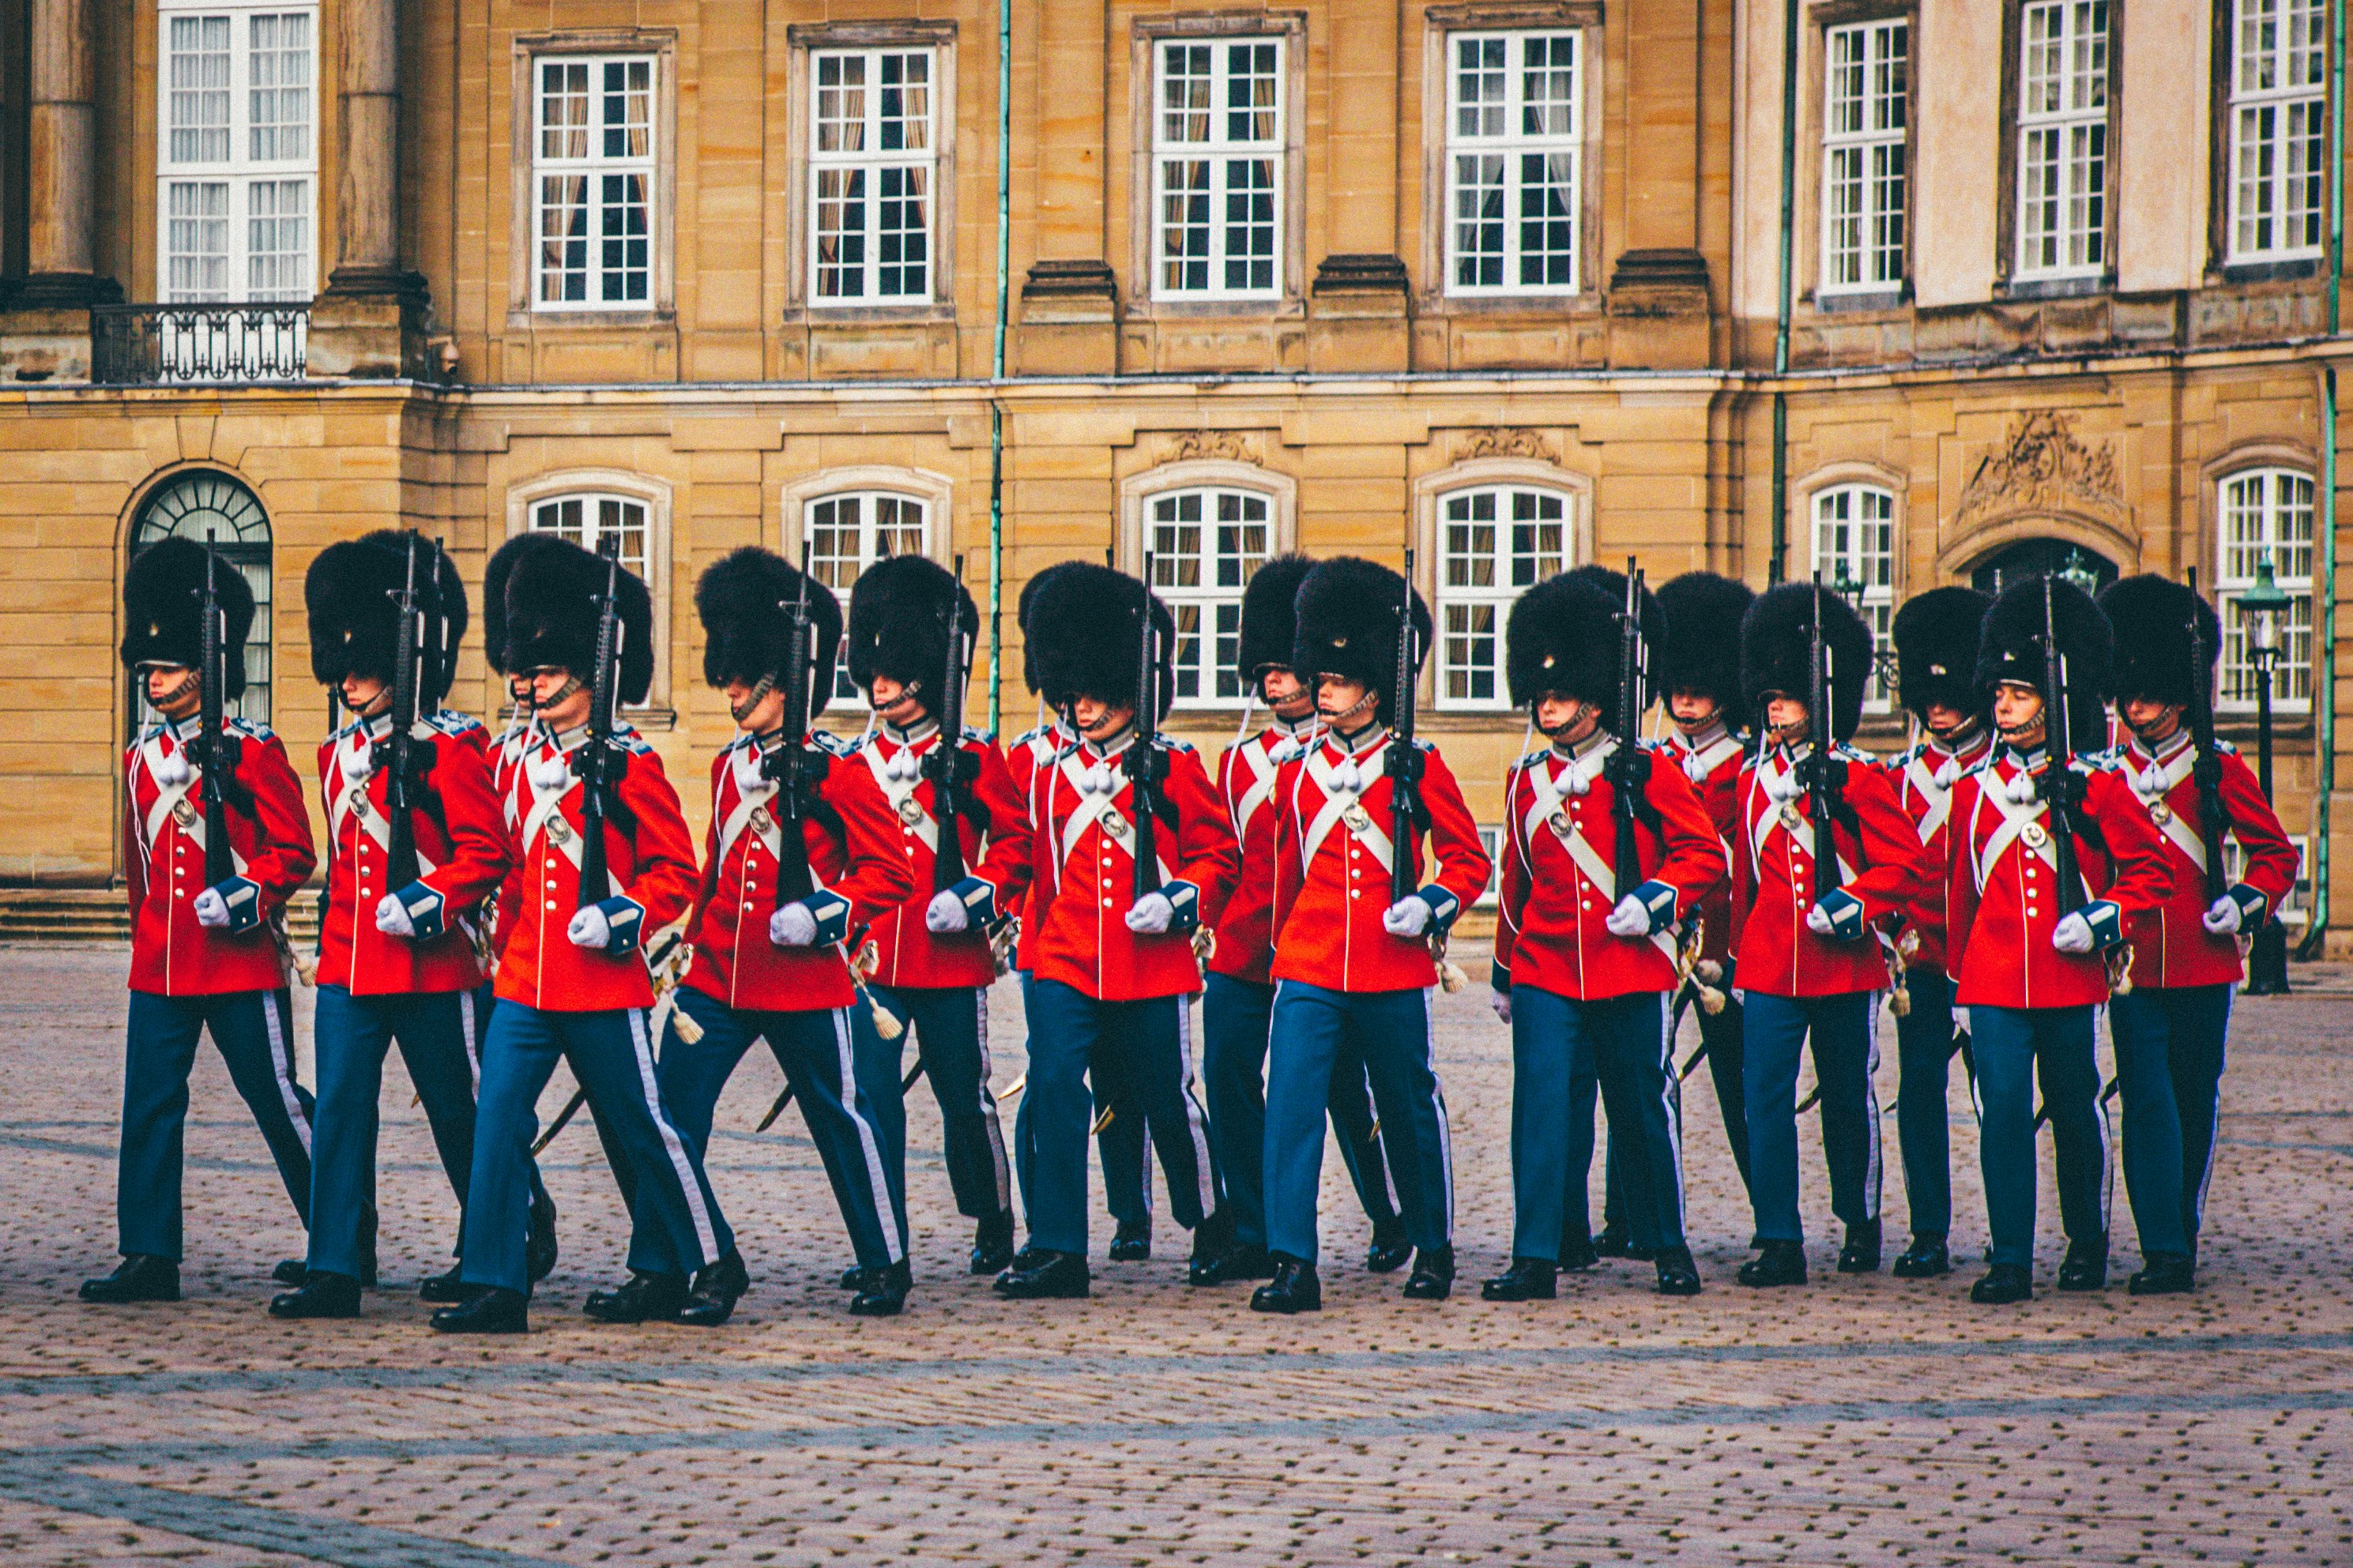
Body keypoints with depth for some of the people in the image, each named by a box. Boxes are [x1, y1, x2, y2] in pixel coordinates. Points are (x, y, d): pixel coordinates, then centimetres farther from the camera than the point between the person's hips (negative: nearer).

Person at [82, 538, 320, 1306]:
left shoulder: (251, 752, -6)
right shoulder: (140, 757, 11)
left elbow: (295, 851, -6)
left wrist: (252, 891, -21)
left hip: (240, 960, -5)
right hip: (159, 966, 6)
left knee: (278, 1101, 2)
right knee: (149, 1105, 0)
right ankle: (149, 1256, 4)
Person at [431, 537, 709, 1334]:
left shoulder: (630, 768, -8)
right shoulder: (529, 760, 10)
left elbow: (676, 871, -5)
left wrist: (629, 916, -19)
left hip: (604, 985, -5)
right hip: (525, 980, 5)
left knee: (642, 1128, 7)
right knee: (498, 1119, -7)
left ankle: (706, 1261, 26)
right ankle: (496, 1289, -7)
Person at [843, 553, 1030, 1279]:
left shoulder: (973, 759, 0)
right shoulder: (854, 762, 9)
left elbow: (1017, 839, 2)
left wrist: (984, 895, -13)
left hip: (951, 958, -3)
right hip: (871, 959, 3)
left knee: (964, 1095, 7)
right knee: (872, 1095, -3)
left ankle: (994, 1221, 25)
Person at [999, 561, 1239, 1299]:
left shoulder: (1176, 770, 0)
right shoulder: (1050, 776, 8)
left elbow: (1217, 856, 3)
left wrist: (1180, 901, -13)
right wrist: (1038, 946, 16)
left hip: (1152, 968, -2)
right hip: (1067, 967, 2)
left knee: (1167, 1101, 9)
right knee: (1053, 1087, -13)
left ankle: (1212, 1220, 33)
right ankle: (1057, 1250, -11)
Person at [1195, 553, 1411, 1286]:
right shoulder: (1239, 760, 12)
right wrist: (1204, 921, 10)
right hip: (1242, 948, 4)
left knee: (1344, 1087, 2)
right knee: (1229, 1074, -3)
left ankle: (1391, 1221, 21)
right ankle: (1253, 1238, 5)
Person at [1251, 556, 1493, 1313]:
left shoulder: (1418, 768, -1)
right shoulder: (1297, 771, 8)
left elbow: (1470, 858, 3)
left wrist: (1432, 904, -13)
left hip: (1393, 967, -2)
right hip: (1309, 967, 2)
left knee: (1410, 1110, 11)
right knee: (1291, 1101, -13)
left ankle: (1434, 1246, 30)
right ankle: (1294, 1263, -16)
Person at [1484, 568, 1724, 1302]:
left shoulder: (1646, 773, -2)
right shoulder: (1526, 781, 9)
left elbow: (1706, 853, 0)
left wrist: (1656, 901, -16)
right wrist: (1504, 973, 21)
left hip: (1629, 970, -2)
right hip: (1546, 973, 2)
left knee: (1643, 1109, 7)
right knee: (1543, 1109, -7)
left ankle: (1668, 1245, 23)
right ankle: (1536, 1257, -6)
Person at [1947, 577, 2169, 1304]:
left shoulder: (2097, 785, -1)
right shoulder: (1974, 786, 7)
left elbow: (2148, 869, 4)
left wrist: (2106, 919, -13)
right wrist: (1958, 972, 19)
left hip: (2068, 976, -1)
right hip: (1994, 978, 1)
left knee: (2076, 1108, 10)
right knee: (2002, 1108, -8)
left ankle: (2088, 1240, 29)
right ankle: (2009, 1260, -6)